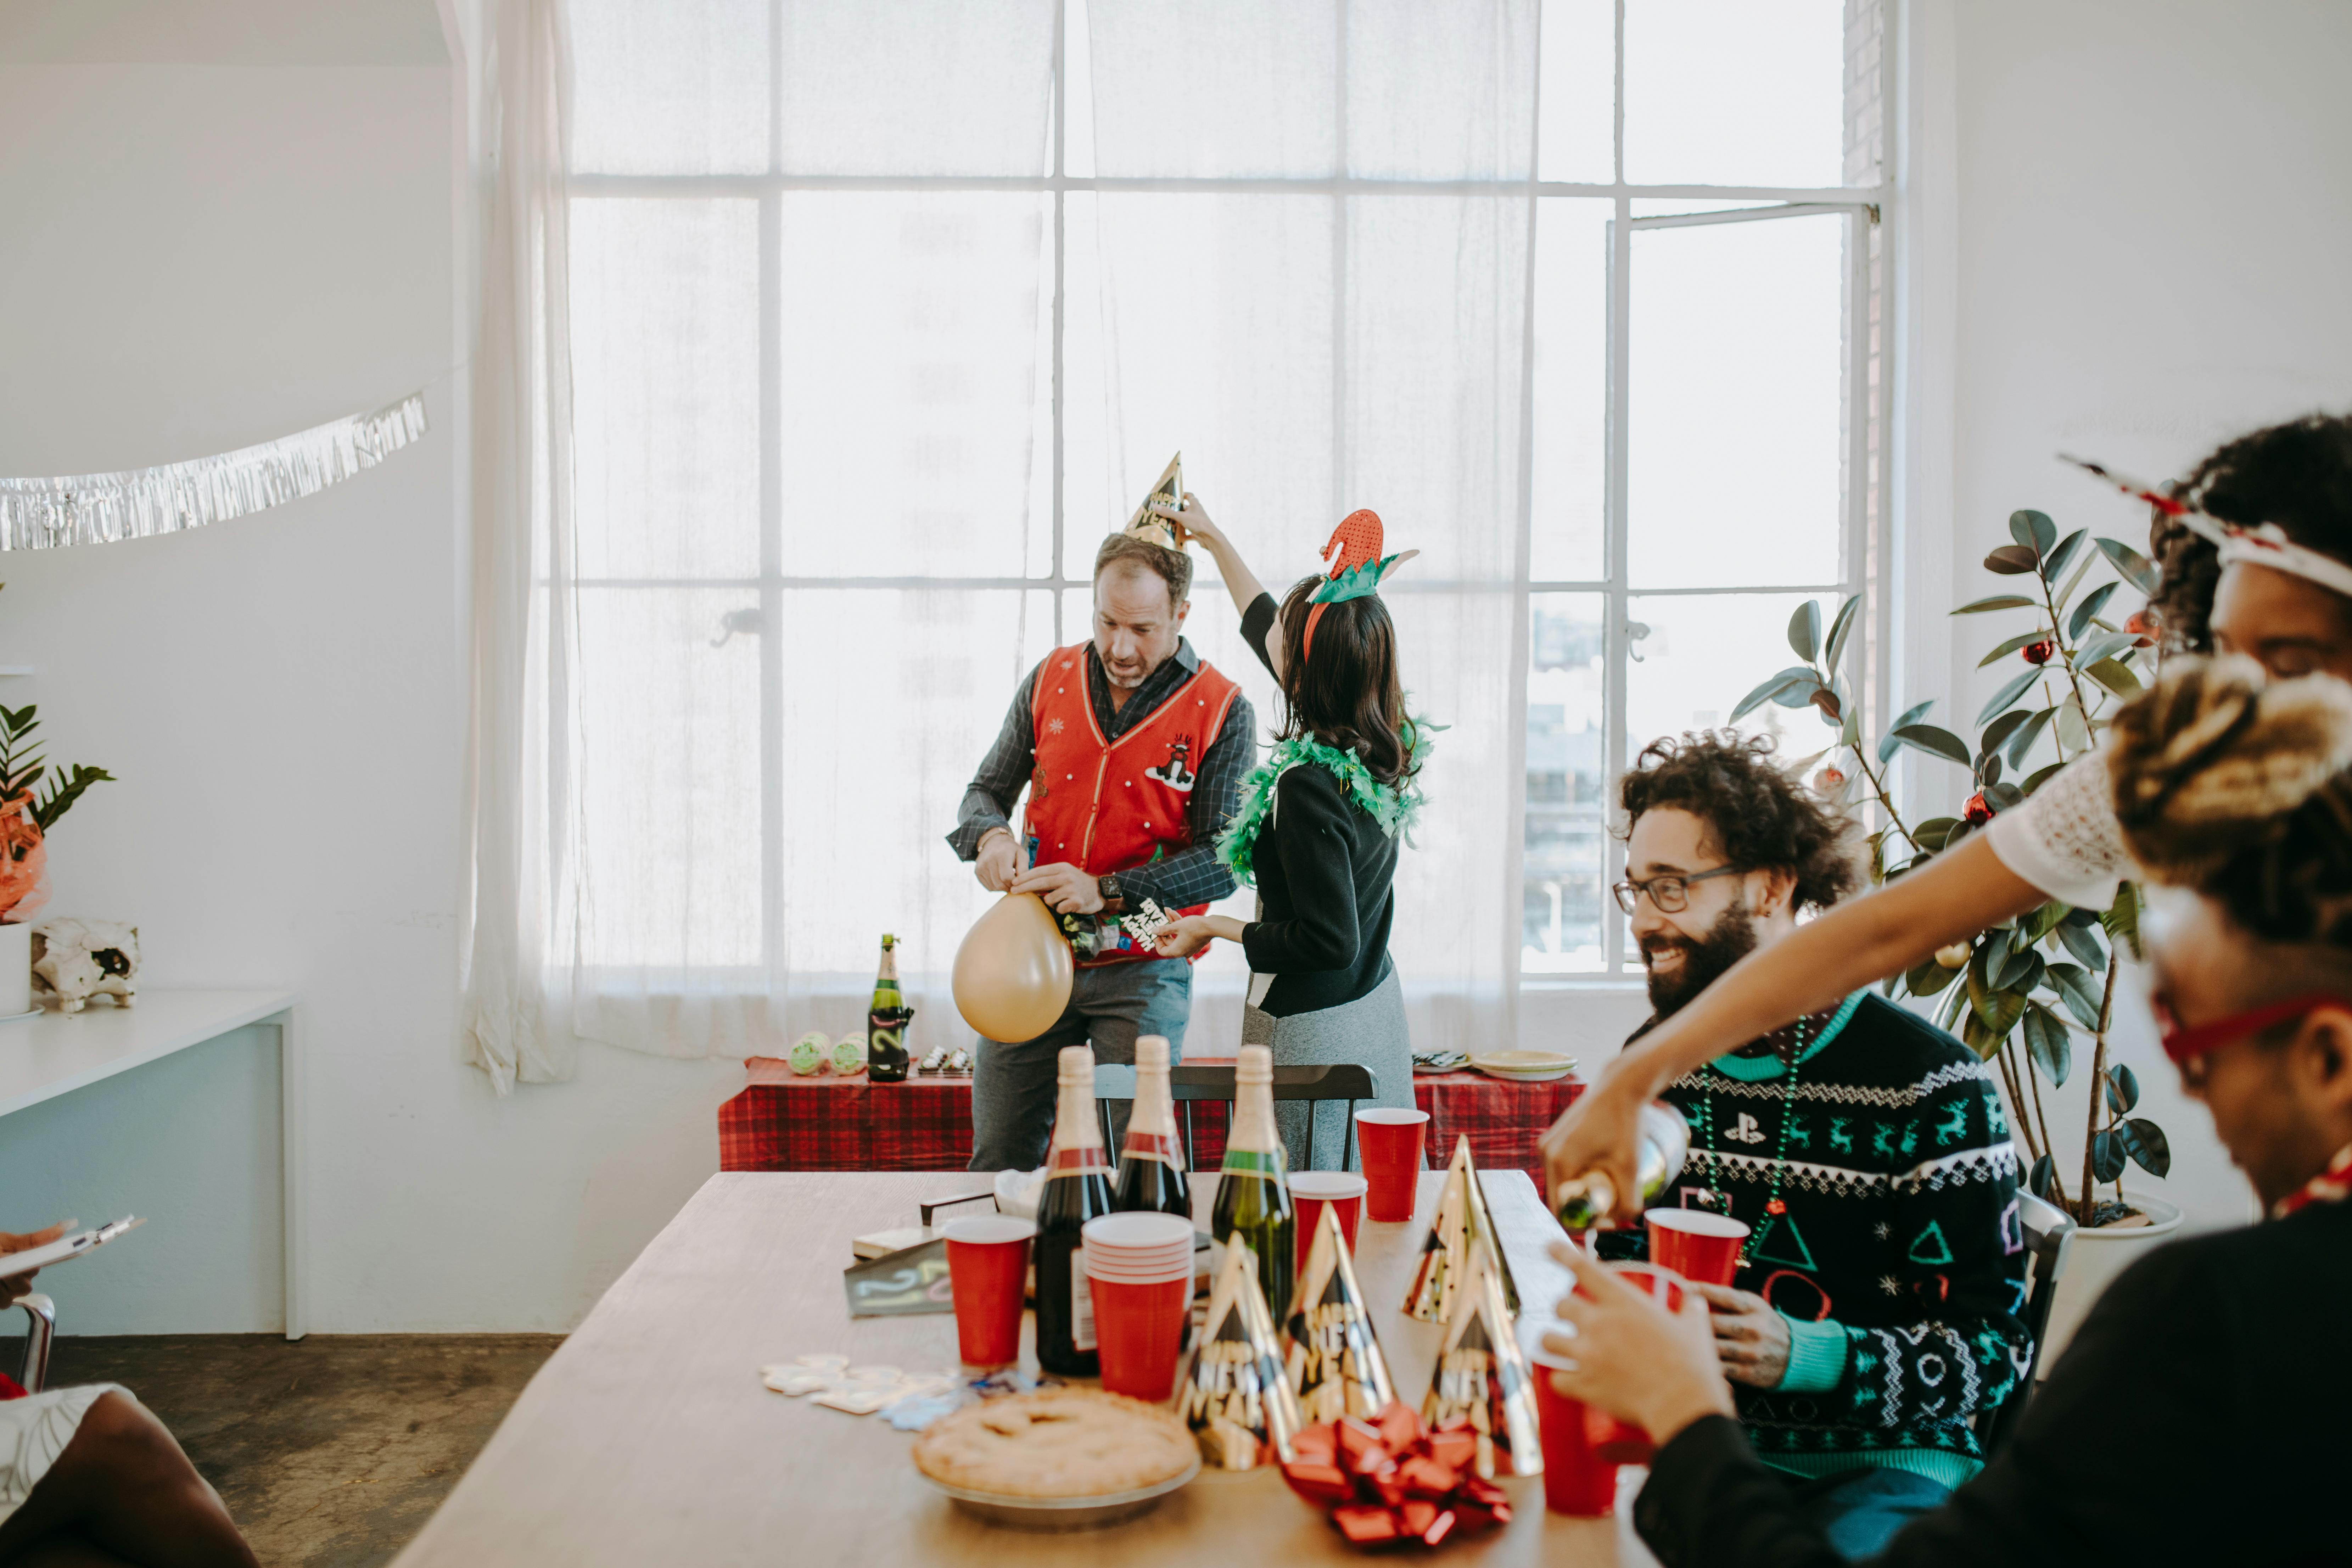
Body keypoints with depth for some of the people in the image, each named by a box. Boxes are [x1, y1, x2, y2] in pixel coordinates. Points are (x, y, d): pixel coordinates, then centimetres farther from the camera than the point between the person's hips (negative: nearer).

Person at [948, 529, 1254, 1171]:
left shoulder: (1223, 713, -6)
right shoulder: (1050, 681, 4)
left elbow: (1223, 861, -11)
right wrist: (991, 836, -11)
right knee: (1000, 1160, 9)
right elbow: (986, 790, 13)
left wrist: (1108, 892, -22)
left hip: (1142, 972, -3)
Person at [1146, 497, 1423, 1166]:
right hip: (1375, 1007, 9)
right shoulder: (1383, 744, 0)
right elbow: (1262, 624, 14)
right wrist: (1215, 540, 23)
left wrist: (1214, 928, -12)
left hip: (1311, 1029, -9)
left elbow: (1329, 942, -23)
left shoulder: (1308, 786, -26)